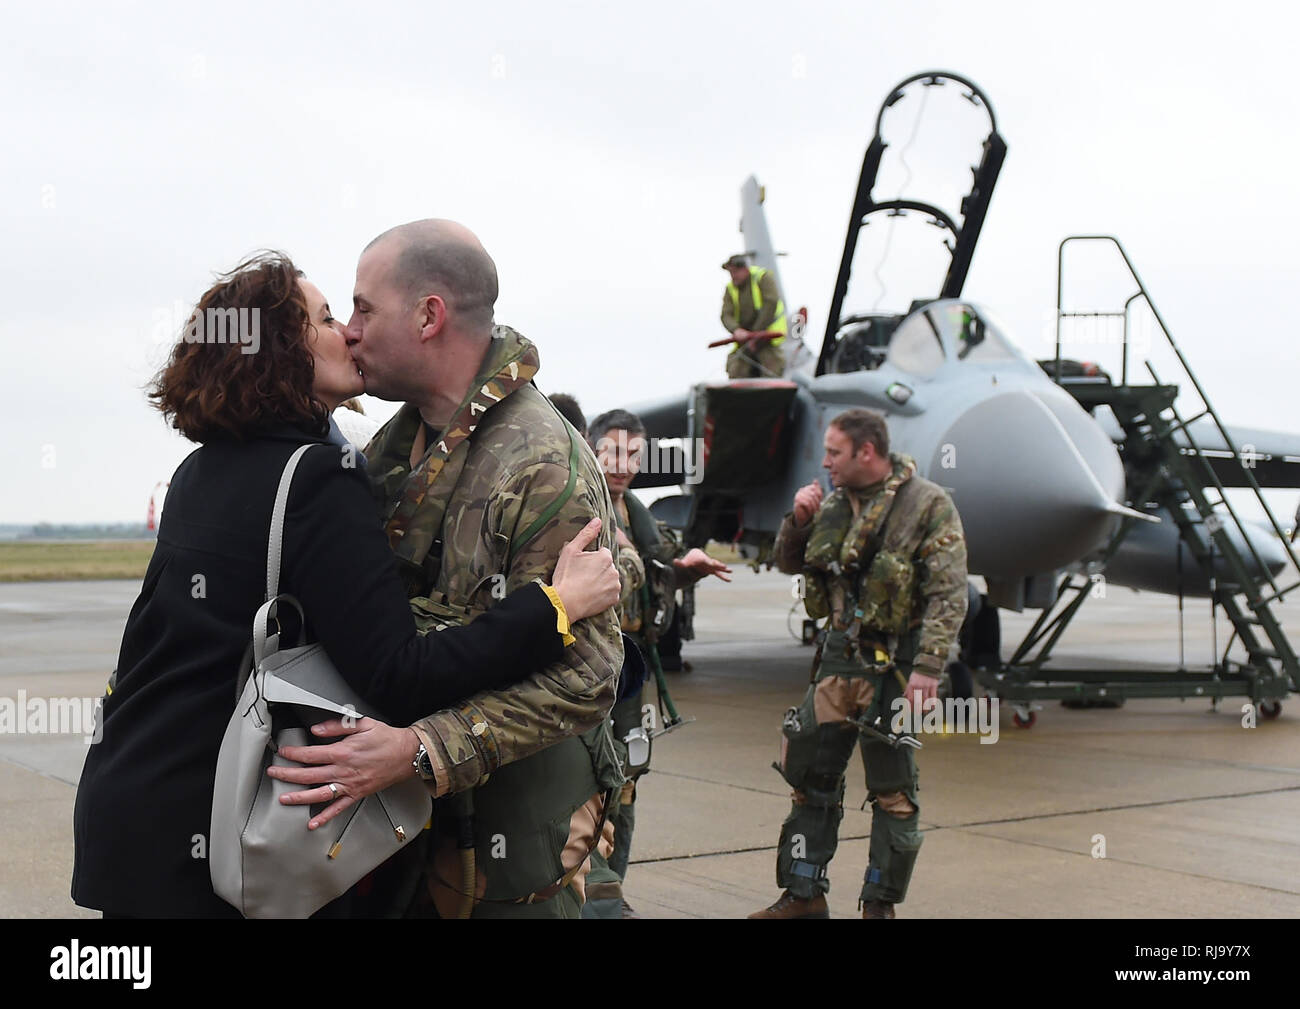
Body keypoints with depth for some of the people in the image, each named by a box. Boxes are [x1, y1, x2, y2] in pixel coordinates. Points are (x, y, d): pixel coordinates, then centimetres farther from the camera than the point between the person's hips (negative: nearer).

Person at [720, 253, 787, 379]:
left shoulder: (763, 277, -6)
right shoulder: (730, 289, 8)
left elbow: (771, 304, -16)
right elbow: (726, 315, -4)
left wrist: (756, 334, -19)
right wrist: (736, 330, -28)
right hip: (744, 339, 5)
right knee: (735, 374, -7)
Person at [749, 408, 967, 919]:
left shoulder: (928, 505, -10)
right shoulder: (835, 504, 9)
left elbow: (949, 595, -14)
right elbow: (789, 564, 19)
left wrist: (928, 667, -22)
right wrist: (798, 520, 0)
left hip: (894, 663, -6)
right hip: (840, 655, 6)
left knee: (892, 790, 1)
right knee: (810, 777, 10)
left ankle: (880, 903, 13)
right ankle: (804, 894, 21)